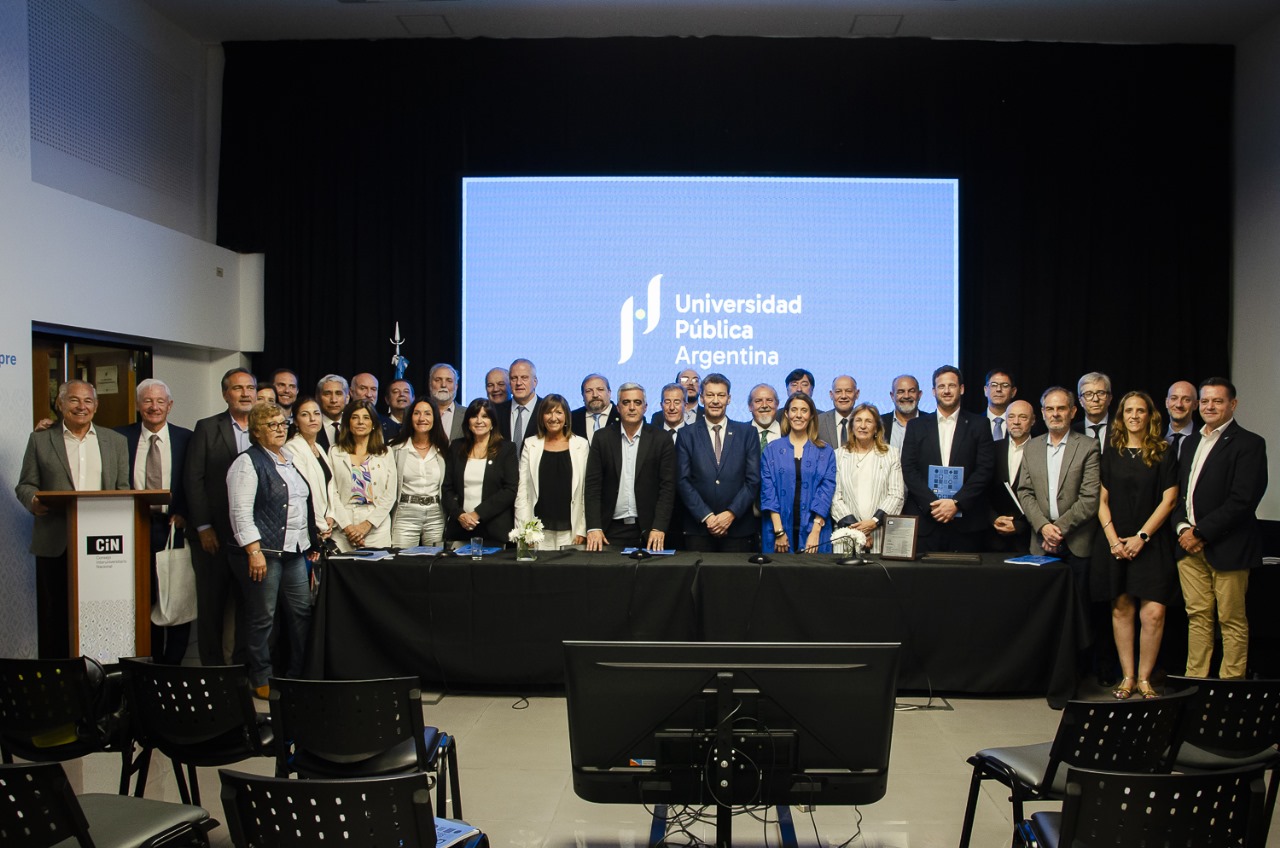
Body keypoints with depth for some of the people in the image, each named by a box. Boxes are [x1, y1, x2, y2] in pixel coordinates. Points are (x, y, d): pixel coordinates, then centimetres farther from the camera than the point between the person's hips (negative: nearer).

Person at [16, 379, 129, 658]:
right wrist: (33, 501, -14)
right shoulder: (40, 440, 10)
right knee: (55, 616, 2)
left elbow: (124, 489, 12)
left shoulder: (116, 441, 14)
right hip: (56, 544, -1)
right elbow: (25, 485, 8)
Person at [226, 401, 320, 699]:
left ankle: (297, 674, 18)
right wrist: (254, 552, -20)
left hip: (294, 551, 8)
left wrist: (312, 543, 19)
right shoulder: (248, 462, -7)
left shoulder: (289, 460, 17)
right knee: (262, 618, 1)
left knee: (302, 612, 8)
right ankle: (262, 681, 11)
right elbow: (241, 512, -14)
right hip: (263, 552, -8)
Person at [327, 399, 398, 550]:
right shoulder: (335, 452, 9)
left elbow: (390, 495, 3)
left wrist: (367, 524, -8)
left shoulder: (385, 454, 9)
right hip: (343, 529, 0)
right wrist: (347, 526, -10)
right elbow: (332, 492, 1)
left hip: (377, 527, 0)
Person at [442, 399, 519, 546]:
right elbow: (447, 488, 10)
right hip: (459, 528, 3)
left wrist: (478, 513, -10)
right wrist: (459, 514, -7)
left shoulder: (506, 448, 3)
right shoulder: (456, 448, 12)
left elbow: (510, 490, -5)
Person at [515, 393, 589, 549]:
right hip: (539, 530, 0)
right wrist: (523, 530, -2)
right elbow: (522, 489, 5)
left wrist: (582, 530, -2)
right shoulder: (530, 445, 8)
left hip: (569, 530, 0)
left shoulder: (581, 444, 6)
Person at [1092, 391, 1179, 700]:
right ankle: (1127, 677, 11)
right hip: (1114, 542, 2)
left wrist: (1141, 537, -9)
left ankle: (1144, 677, 3)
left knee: (1153, 613, -9)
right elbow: (1102, 500, 7)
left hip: (1151, 542, -2)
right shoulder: (1111, 453, 9)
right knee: (1121, 609, 3)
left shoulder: (1164, 453, 3)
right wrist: (1113, 539, -6)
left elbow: (1168, 500, -2)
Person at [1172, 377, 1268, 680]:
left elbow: (1243, 500, -15)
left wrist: (1200, 532, -15)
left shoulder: (1249, 444, -6)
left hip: (1227, 546, -6)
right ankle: (1194, 681, 15)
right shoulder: (1191, 443, 17)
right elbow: (1178, 492, 18)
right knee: (1198, 615, 9)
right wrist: (1182, 527, -1)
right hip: (1190, 544, 6)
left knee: (1231, 619, 1)